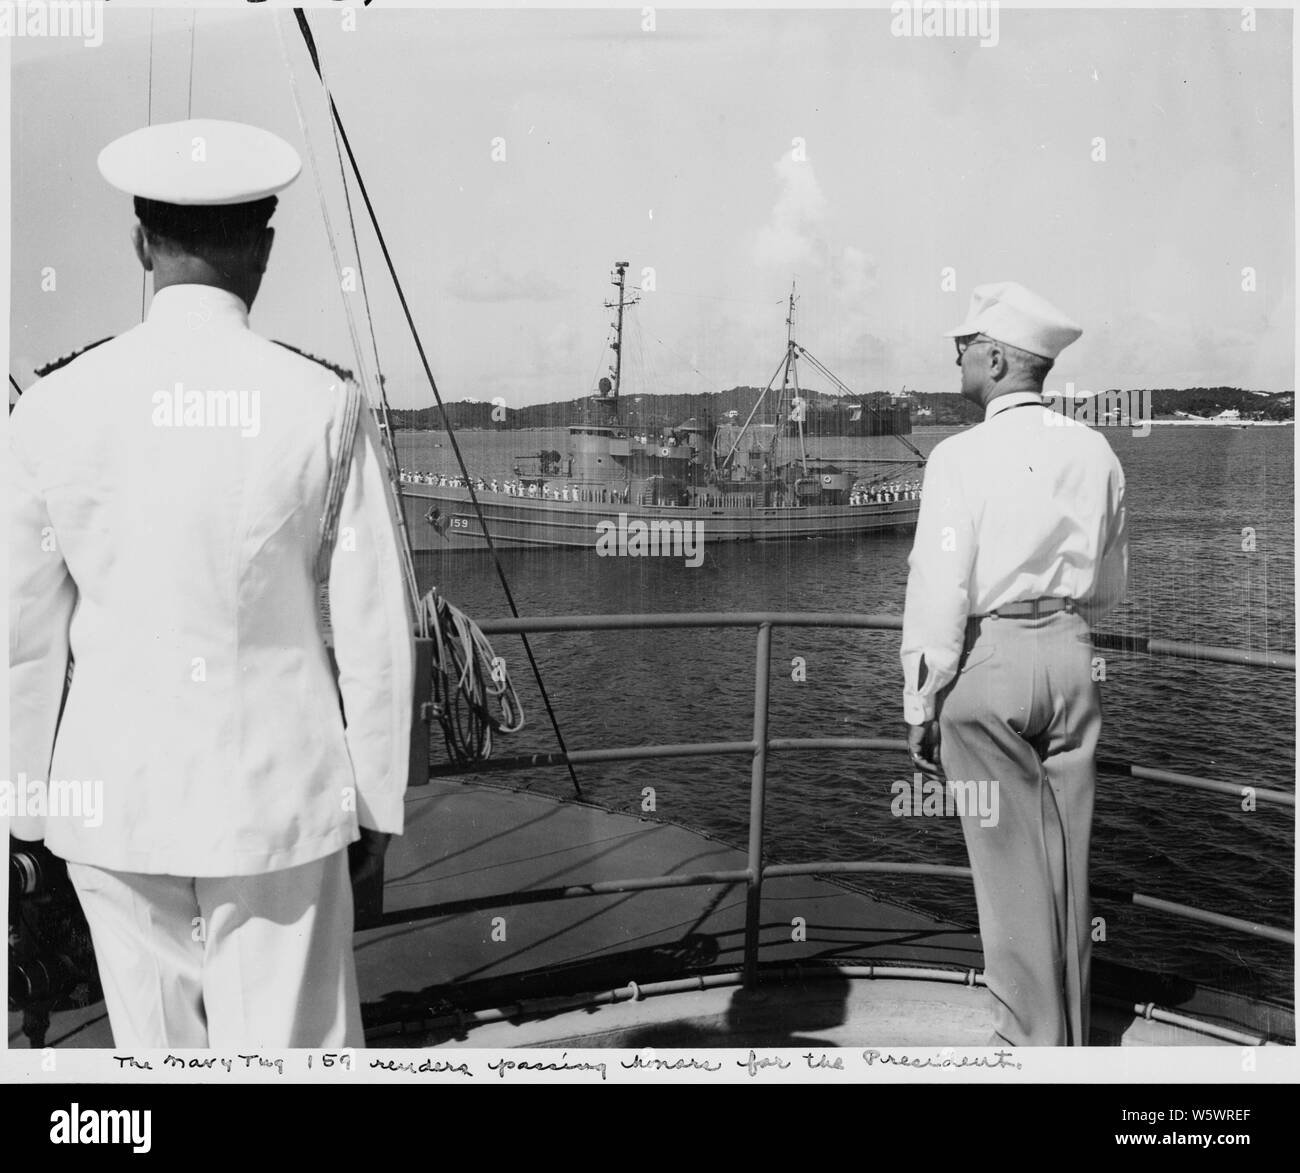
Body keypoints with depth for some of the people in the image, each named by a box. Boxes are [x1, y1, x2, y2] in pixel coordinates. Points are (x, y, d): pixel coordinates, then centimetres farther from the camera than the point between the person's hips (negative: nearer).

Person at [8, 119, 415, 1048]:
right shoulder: (326, 408, -11)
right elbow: (375, 632, -7)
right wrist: (378, 803, 5)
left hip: (114, 794, 2)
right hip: (279, 794, -2)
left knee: (157, 1047, 19)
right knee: (291, 1044, 10)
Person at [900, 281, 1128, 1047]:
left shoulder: (962, 456, -10)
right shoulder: (1095, 454, 5)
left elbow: (939, 590, -13)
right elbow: (1113, 586, 13)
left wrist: (921, 705, -7)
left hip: (988, 657, -5)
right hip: (1070, 654, 5)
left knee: (1012, 864, 4)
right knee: (1068, 856, 14)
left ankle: (1033, 1040, 14)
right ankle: (1074, 1038, 28)